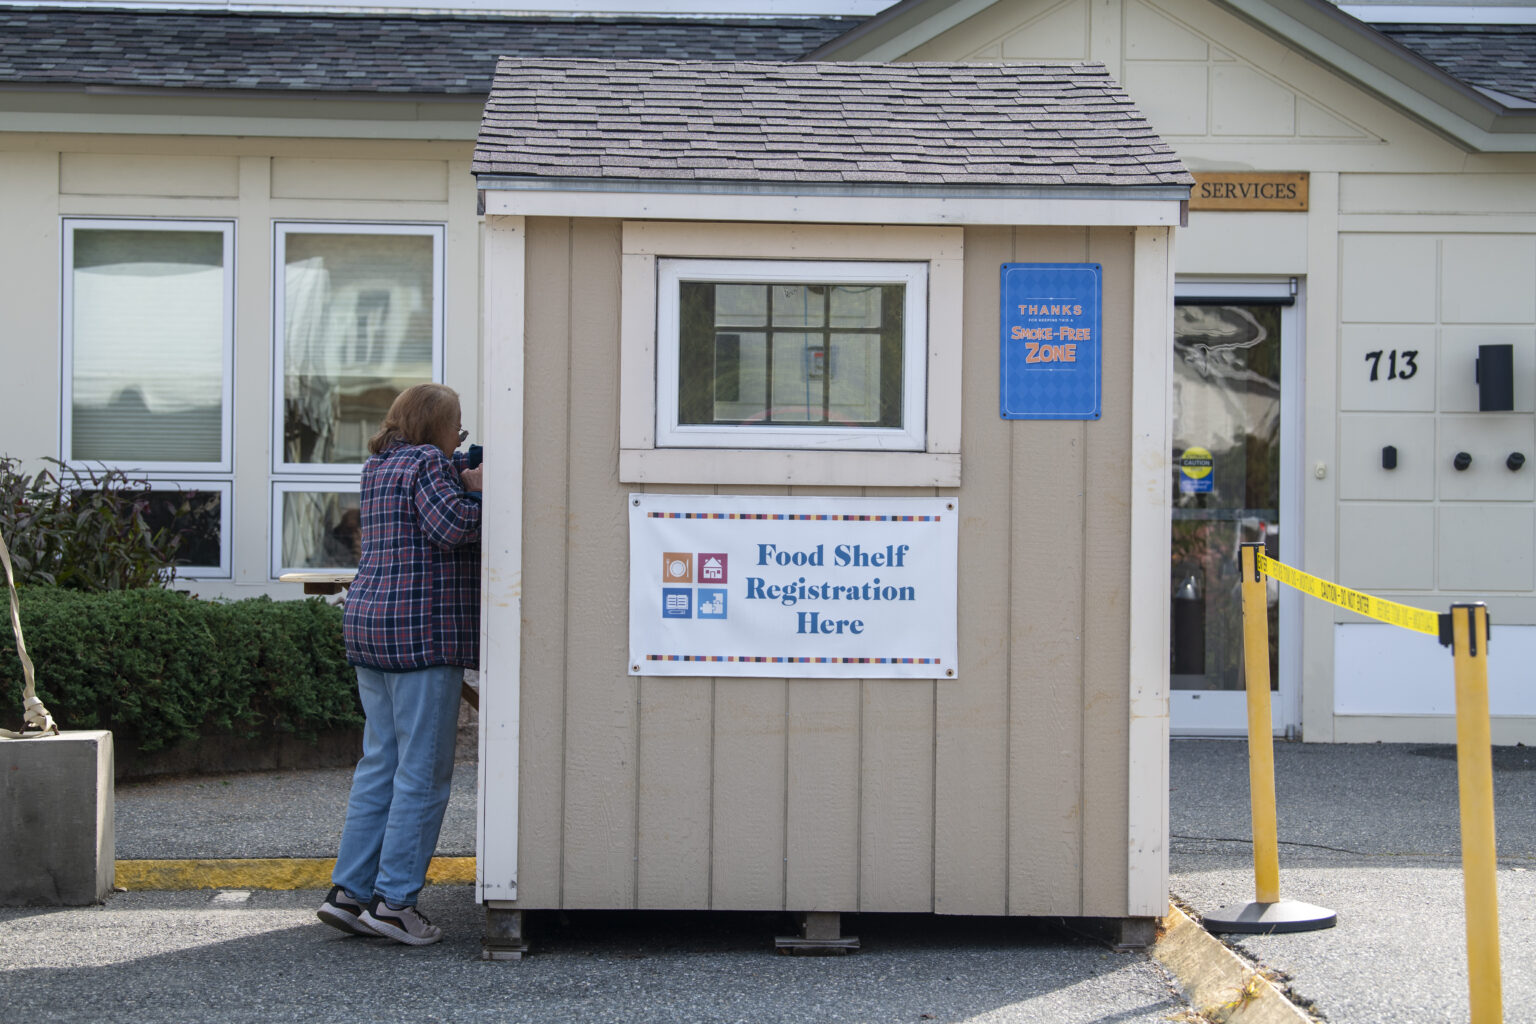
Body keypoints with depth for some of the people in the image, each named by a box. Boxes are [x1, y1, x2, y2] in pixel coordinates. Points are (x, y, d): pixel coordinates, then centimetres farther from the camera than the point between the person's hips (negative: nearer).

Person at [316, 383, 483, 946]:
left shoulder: (380, 467, 17)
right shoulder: (426, 464, -10)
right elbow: (454, 528, -21)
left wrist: (463, 478, 7)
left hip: (370, 626, 9)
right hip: (421, 632, -9)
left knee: (379, 765, 13)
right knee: (423, 772, -3)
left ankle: (348, 890, 13)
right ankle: (394, 899, -2)